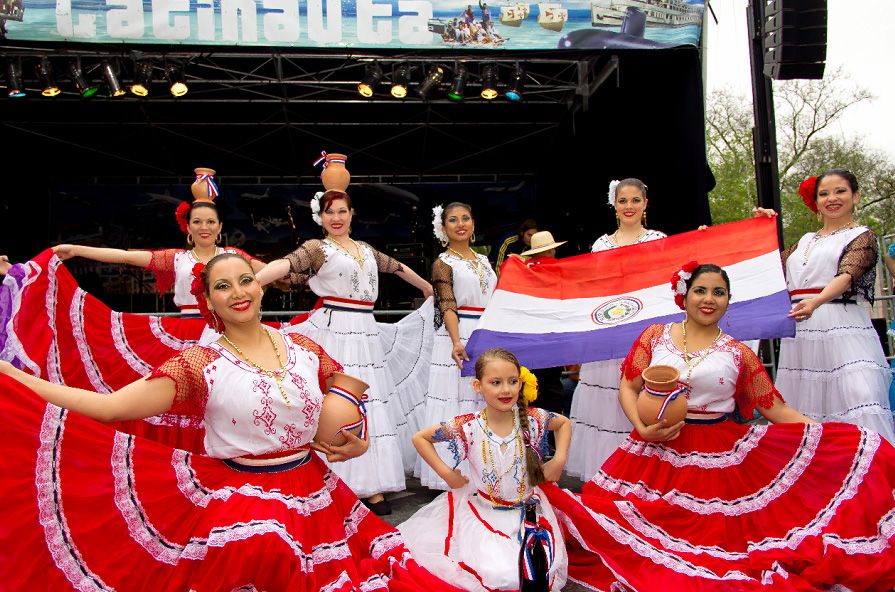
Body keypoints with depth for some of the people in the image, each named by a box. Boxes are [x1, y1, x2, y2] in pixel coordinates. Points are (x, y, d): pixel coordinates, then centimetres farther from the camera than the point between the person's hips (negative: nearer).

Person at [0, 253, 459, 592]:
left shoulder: (304, 348, 3)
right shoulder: (200, 364, -8)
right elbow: (111, 406, -19)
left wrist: (360, 440, 2)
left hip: (314, 497, 4)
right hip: (237, 504, -4)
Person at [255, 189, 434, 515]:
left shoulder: (366, 249, 18)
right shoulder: (316, 247, 0)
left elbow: (397, 267, 33)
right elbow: (286, 263, -19)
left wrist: (428, 288, 47)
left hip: (366, 334, 6)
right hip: (334, 331, -6)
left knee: (371, 406, 5)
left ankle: (370, 484, 11)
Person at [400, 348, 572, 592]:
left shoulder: (532, 419, -10)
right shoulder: (467, 427, -16)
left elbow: (564, 423, 12)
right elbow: (420, 438, -3)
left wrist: (559, 460, 1)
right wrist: (446, 473, -7)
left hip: (527, 510, 2)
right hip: (482, 513, -2)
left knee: (541, 572, -13)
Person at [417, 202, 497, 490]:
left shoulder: (483, 259, 16)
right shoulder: (443, 262, -1)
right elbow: (447, 306, -12)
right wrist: (456, 342, -26)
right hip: (459, 338, -6)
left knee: (485, 403, 8)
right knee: (458, 402, -6)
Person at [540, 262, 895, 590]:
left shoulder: (738, 354, 7)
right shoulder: (655, 336, 8)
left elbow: (776, 409, 6)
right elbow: (628, 387, 6)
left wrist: (835, 440, -5)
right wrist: (643, 429, -12)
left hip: (719, 458, 0)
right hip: (658, 452, 0)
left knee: (713, 541, -5)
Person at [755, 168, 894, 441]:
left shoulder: (862, 236, 5)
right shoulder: (805, 241, 23)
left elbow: (847, 275, -13)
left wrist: (815, 302, -31)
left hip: (842, 329, -6)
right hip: (800, 333, 6)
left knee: (859, 403, -18)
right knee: (801, 412, 3)